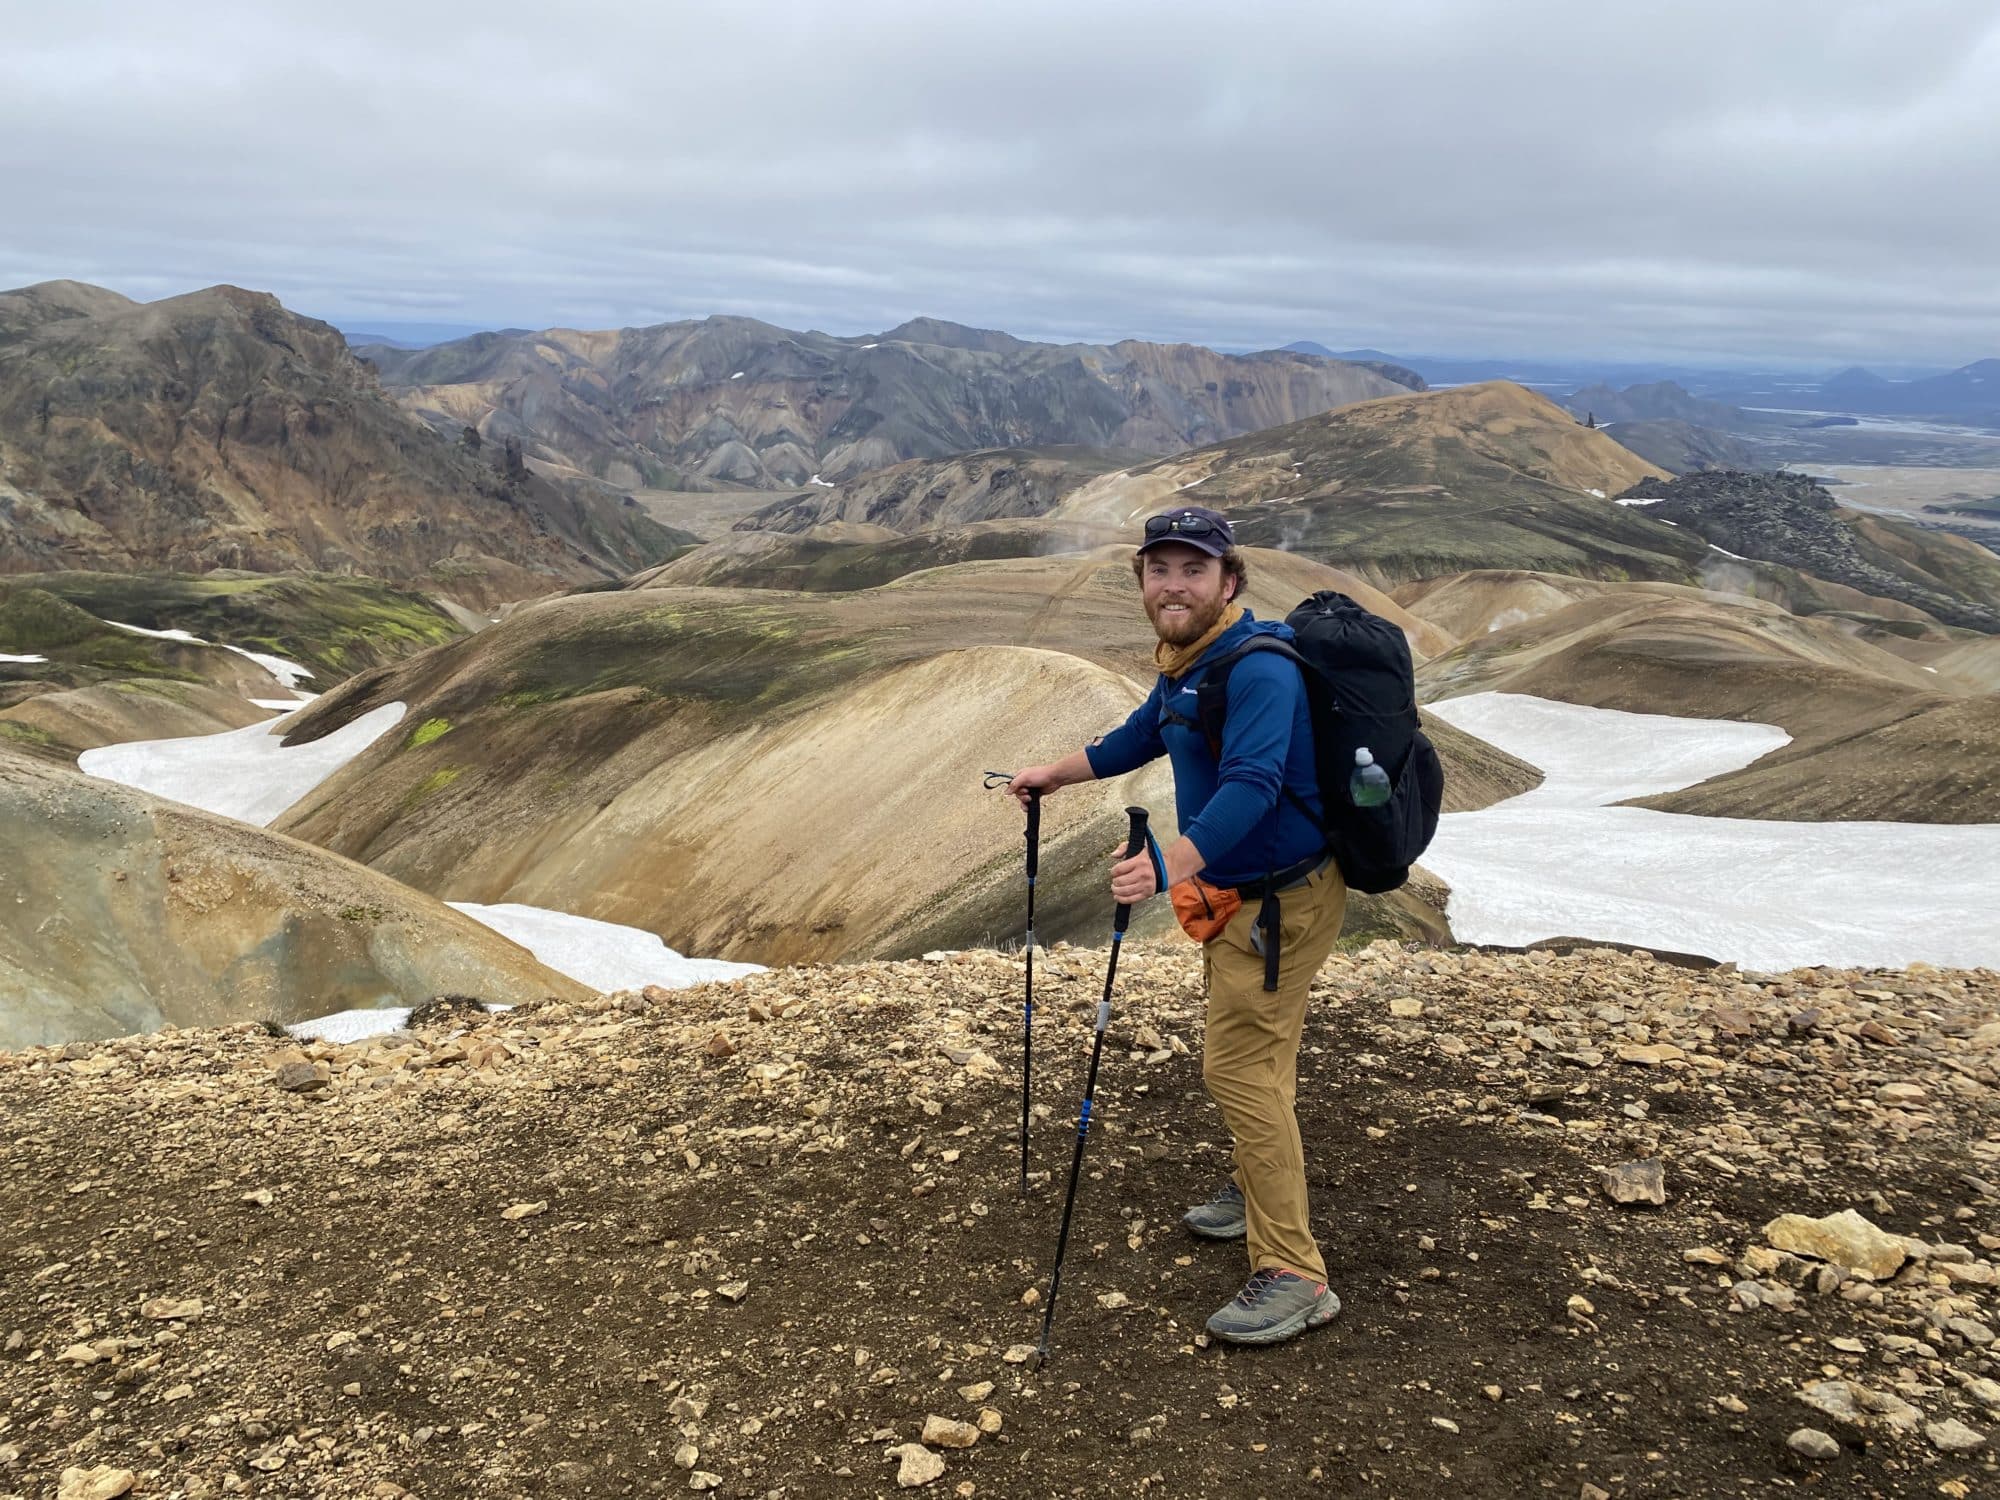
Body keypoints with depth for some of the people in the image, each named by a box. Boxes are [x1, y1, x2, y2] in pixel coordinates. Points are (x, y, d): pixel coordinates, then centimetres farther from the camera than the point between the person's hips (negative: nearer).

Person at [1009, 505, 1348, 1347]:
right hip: (1236, 890, 10)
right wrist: (1054, 774, 29)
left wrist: (1171, 865, -54)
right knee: (1246, 1055, 23)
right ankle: (1258, 1197, 44)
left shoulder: (1259, 669, -25)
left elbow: (1251, 786, -40)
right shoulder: (1187, 664, 6)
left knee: (1241, 1066, -11)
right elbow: (1141, 737, 25)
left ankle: (1294, 1276, -3)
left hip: (1280, 898, -10)